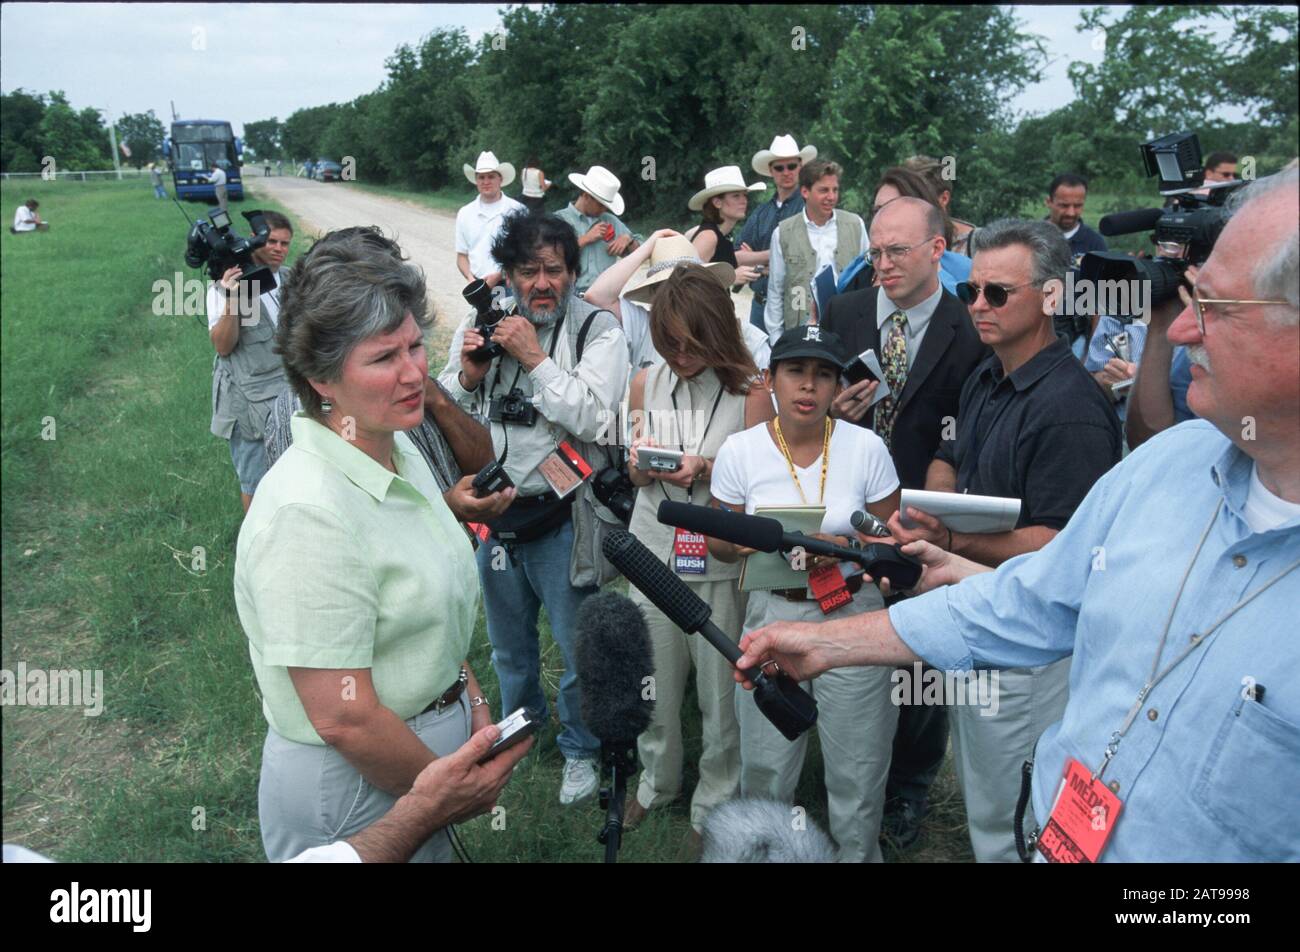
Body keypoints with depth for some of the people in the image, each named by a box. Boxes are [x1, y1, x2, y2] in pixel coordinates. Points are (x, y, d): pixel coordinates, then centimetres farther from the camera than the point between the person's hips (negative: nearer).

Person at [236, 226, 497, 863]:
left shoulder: (399, 451, -1)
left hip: (428, 750, 8)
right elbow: (344, 718, -27)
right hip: (356, 787, -8)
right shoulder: (309, 512, -29)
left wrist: (474, 704, 3)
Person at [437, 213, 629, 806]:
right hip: (492, 512, 4)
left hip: (560, 517, -4)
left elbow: (592, 418, -22)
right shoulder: (478, 325, 3)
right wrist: (467, 376, -14)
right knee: (508, 646, 23)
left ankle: (580, 751, 31)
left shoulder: (598, 331, -10)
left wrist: (534, 357, -22)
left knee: (578, 647, 7)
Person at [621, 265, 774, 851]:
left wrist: (705, 467, -23)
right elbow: (635, 476, 12)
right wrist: (643, 460, -11)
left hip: (721, 559, -3)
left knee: (719, 690, 7)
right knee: (656, 682, 15)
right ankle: (657, 781, 39)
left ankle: (715, 803, 29)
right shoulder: (647, 383, 4)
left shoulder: (750, 389, -7)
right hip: (655, 551, 3)